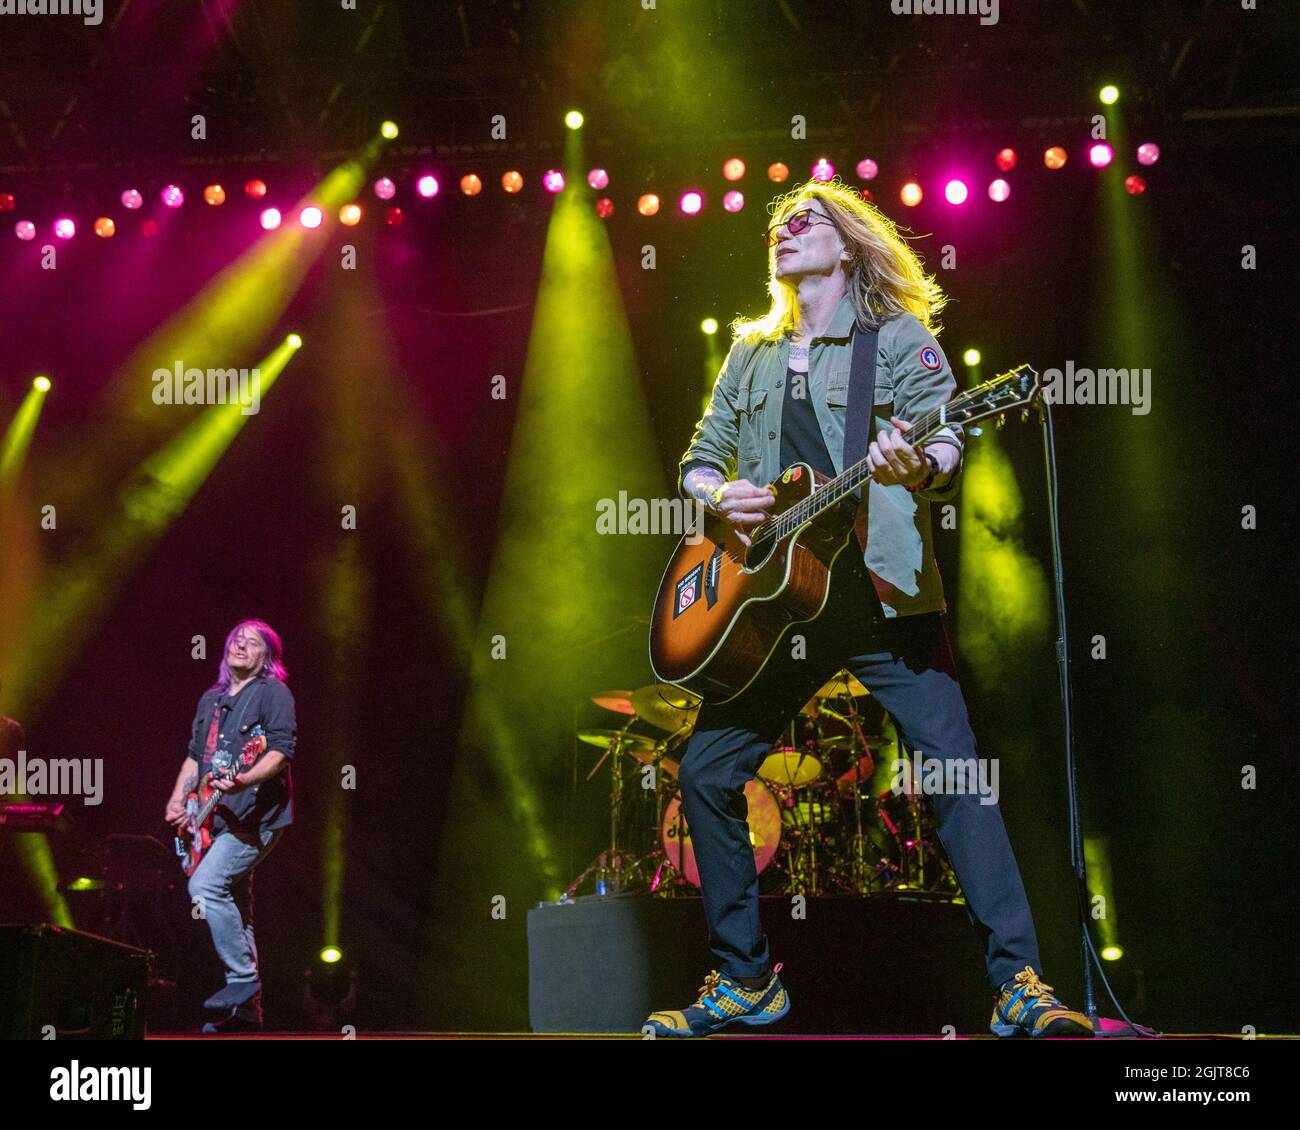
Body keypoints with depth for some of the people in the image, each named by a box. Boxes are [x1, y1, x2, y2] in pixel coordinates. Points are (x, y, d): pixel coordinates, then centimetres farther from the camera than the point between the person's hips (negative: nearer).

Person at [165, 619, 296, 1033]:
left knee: (205, 886, -23)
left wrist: (244, 780, -33)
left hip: (255, 816, -8)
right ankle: (246, 1010, 16)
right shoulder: (211, 699, 18)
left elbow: (282, 750, -17)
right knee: (234, 912, 10)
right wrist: (178, 799, 9)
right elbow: (195, 755, 24)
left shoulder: (273, 693, -5)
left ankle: (243, 978, -13)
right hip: (214, 819, 8)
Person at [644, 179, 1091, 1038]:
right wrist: (721, 494, -2)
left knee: (956, 767, -14)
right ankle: (745, 983, 14)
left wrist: (921, 467, -32)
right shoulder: (753, 352, 18)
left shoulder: (898, 337, 3)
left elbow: (947, 443, -8)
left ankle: (1021, 986, -9)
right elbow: (700, 459, 21)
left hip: (882, 595, -5)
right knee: (706, 773, 1)